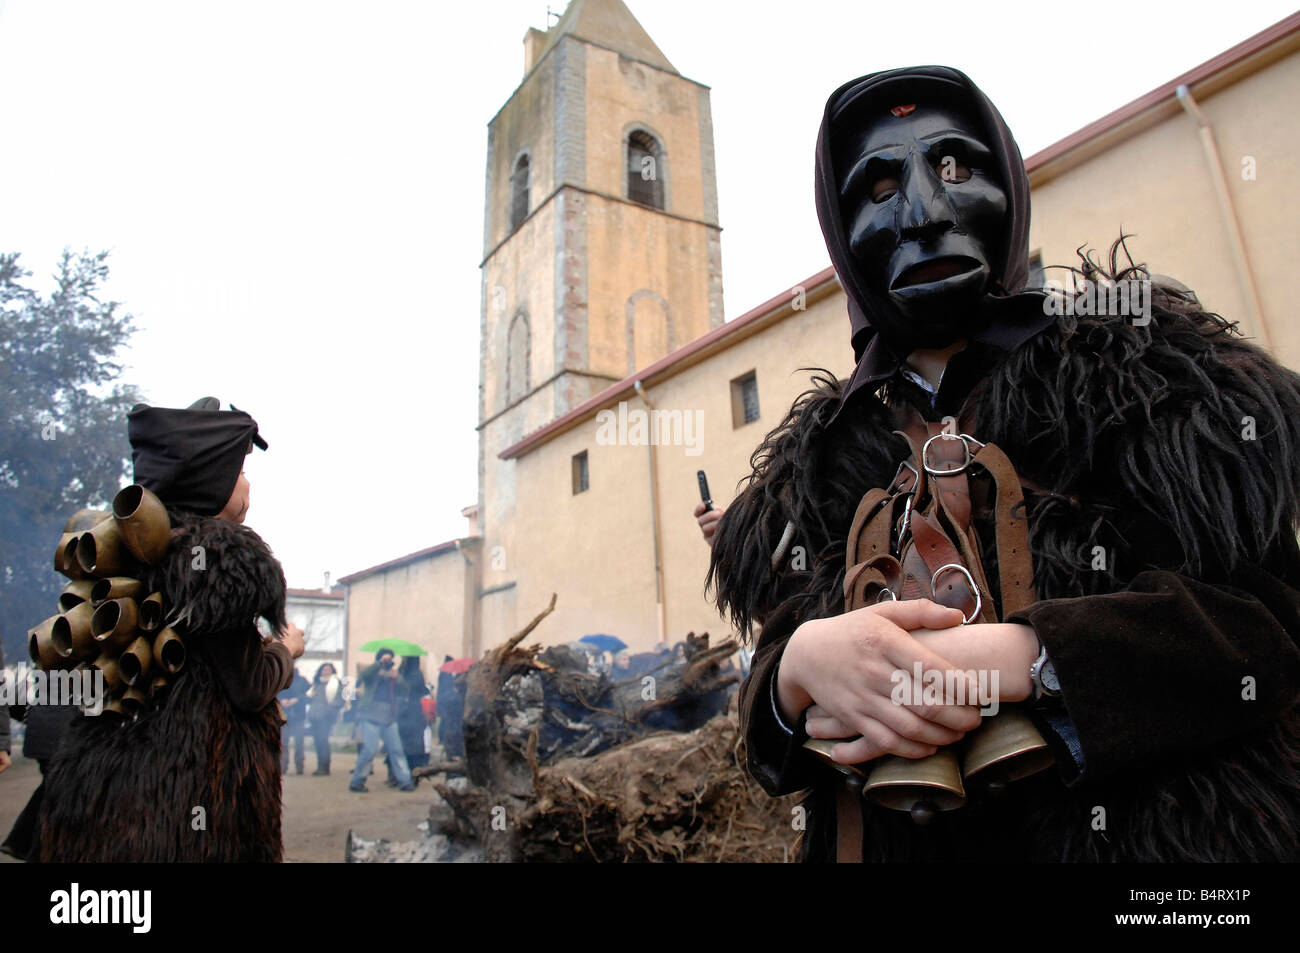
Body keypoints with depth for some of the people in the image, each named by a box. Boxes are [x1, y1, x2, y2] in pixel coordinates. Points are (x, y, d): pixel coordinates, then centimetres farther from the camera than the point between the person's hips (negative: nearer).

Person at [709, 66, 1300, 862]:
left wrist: (1012, 659, -23)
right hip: (901, 838, 2)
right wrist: (801, 662, -20)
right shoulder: (817, 457, 5)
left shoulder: (1140, 357, 1)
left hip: (1158, 823, -1)